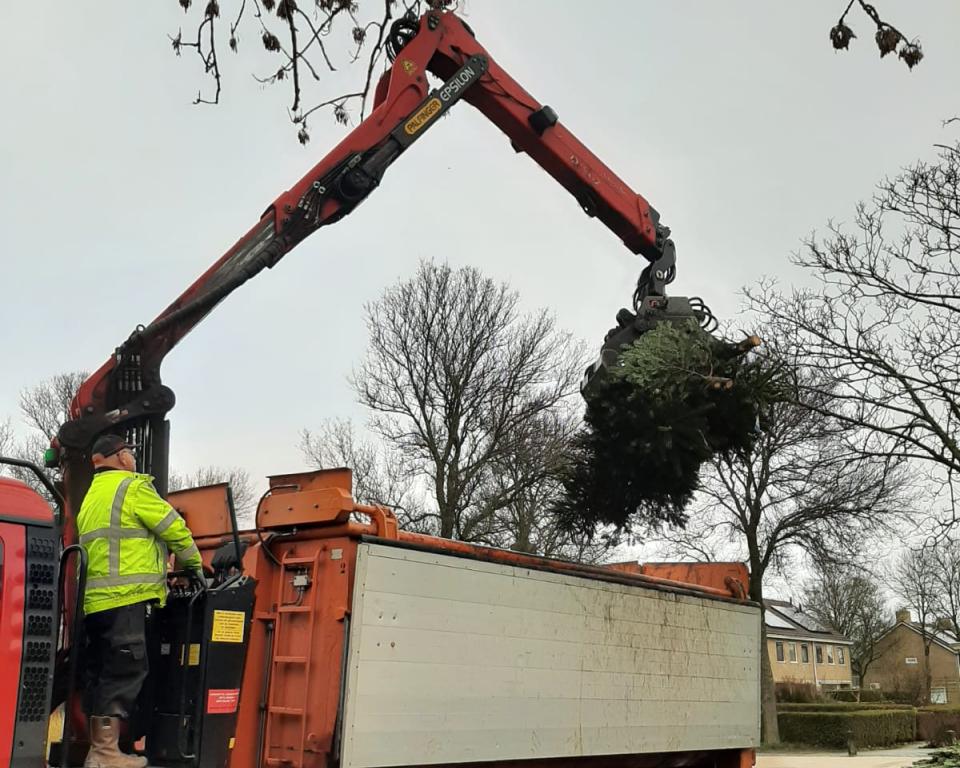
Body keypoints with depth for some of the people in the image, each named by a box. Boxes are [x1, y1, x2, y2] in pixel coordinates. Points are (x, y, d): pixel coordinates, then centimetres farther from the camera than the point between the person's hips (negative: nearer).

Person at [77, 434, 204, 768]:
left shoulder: (91, 496, 24)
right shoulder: (133, 487, -4)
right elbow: (174, 528, -4)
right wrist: (194, 564, 11)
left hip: (95, 599, 9)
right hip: (125, 597, -9)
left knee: (102, 672, 11)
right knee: (125, 670, -8)